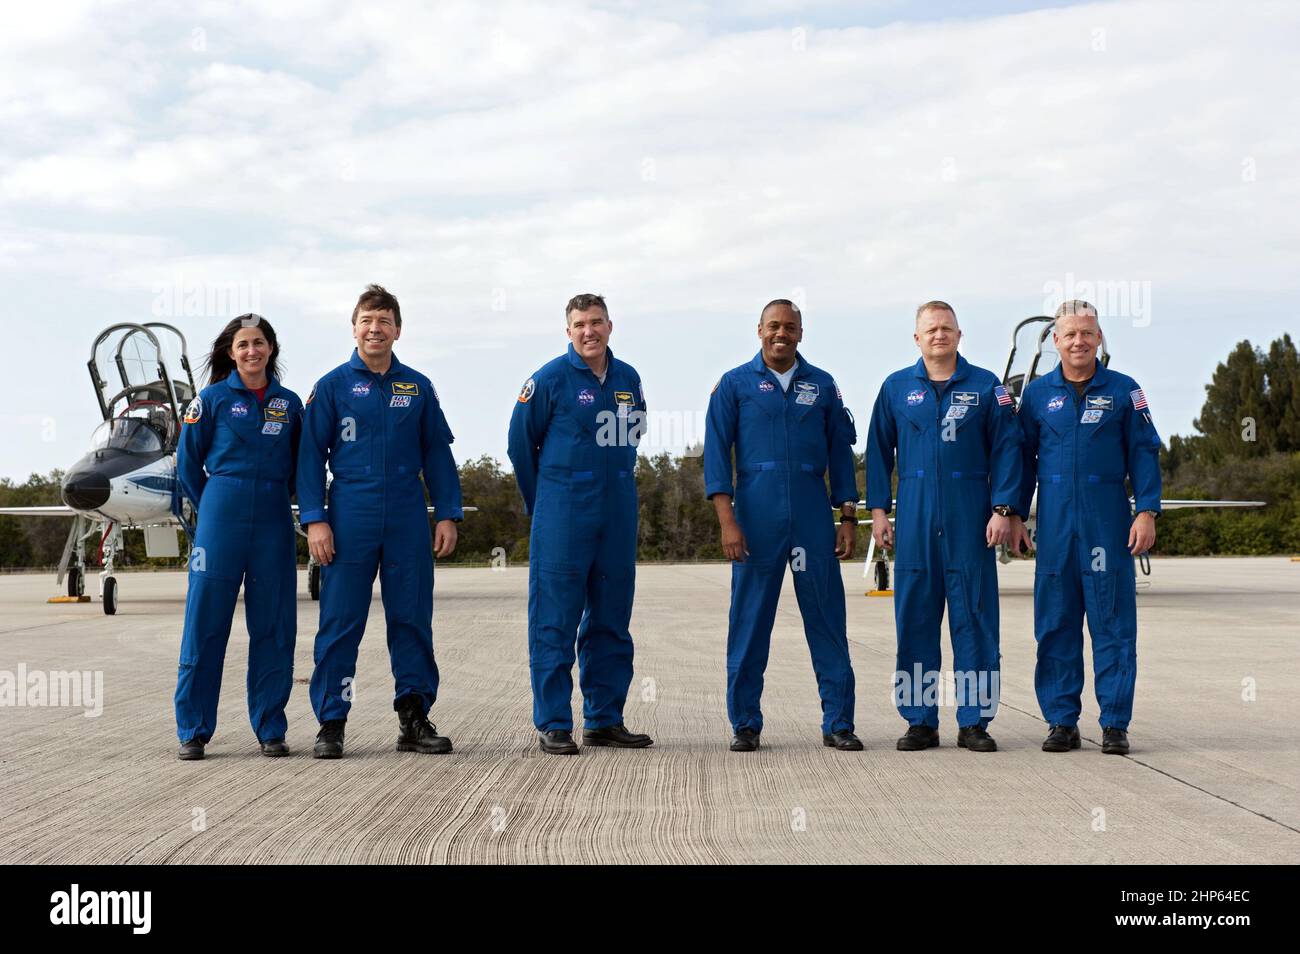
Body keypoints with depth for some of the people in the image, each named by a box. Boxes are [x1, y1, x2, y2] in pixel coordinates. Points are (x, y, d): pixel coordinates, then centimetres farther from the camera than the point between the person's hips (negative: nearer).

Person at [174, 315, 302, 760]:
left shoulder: (289, 403, 9)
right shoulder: (213, 399, 2)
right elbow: (187, 461, 7)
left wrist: (273, 499, 11)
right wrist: (214, 509, 8)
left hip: (273, 520, 3)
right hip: (221, 517, -2)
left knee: (274, 624, 3)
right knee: (205, 620, -2)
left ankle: (270, 728, 12)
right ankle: (193, 731, 6)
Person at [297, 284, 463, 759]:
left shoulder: (418, 388, 9)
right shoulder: (332, 386, 3)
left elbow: (438, 453, 12)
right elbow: (311, 455, 1)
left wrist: (448, 514, 5)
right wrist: (315, 519, -7)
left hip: (407, 519, 2)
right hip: (350, 518, -2)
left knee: (412, 620, 5)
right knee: (340, 622, 0)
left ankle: (414, 719, 14)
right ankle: (330, 723, 7)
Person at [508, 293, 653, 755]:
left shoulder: (628, 379, 10)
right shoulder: (550, 379, -5)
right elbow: (521, 442, 1)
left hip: (617, 517, 5)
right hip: (563, 519, -5)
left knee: (611, 621, 9)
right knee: (554, 622, -4)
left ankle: (604, 719, 17)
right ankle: (553, 725, 1)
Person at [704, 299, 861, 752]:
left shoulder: (822, 386, 11)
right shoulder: (734, 384, 4)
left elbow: (840, 454, 13)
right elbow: (716, 454, 0)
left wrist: (848, 518, 6)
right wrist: (727, 521, -9)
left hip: (814, 516, 2)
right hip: (757, 517, -2)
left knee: (827, 618, 1)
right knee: (749, 620, 2)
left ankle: (838, 723, 8)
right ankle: (745, 724, 11)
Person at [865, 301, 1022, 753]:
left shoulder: (985, 387, 5)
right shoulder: (896, 388, 9)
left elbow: (1006, 449, 3)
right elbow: (879, 452, 11)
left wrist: (1002, 509, -6)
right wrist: (878, 510, 4)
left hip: (970, 518, -1)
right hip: (914, 518, 1)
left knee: (974, 618, 0)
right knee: (914, 619, 3)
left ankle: (974, 721, 7)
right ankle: (920, 720, 10)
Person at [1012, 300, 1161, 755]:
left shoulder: (1123, 390, 4)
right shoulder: (1037, 393, 9)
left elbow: (1144, 455, 3)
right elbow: (1023, 459, 12)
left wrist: (1146, 511, -6)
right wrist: (1014, 516, 7)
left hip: (1108, 520, -1)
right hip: (1055, 524, 2)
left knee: (1113, 623, 0)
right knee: (1055, 626, 4)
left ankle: (1115, 723, 6)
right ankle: (1061, 721, 12)